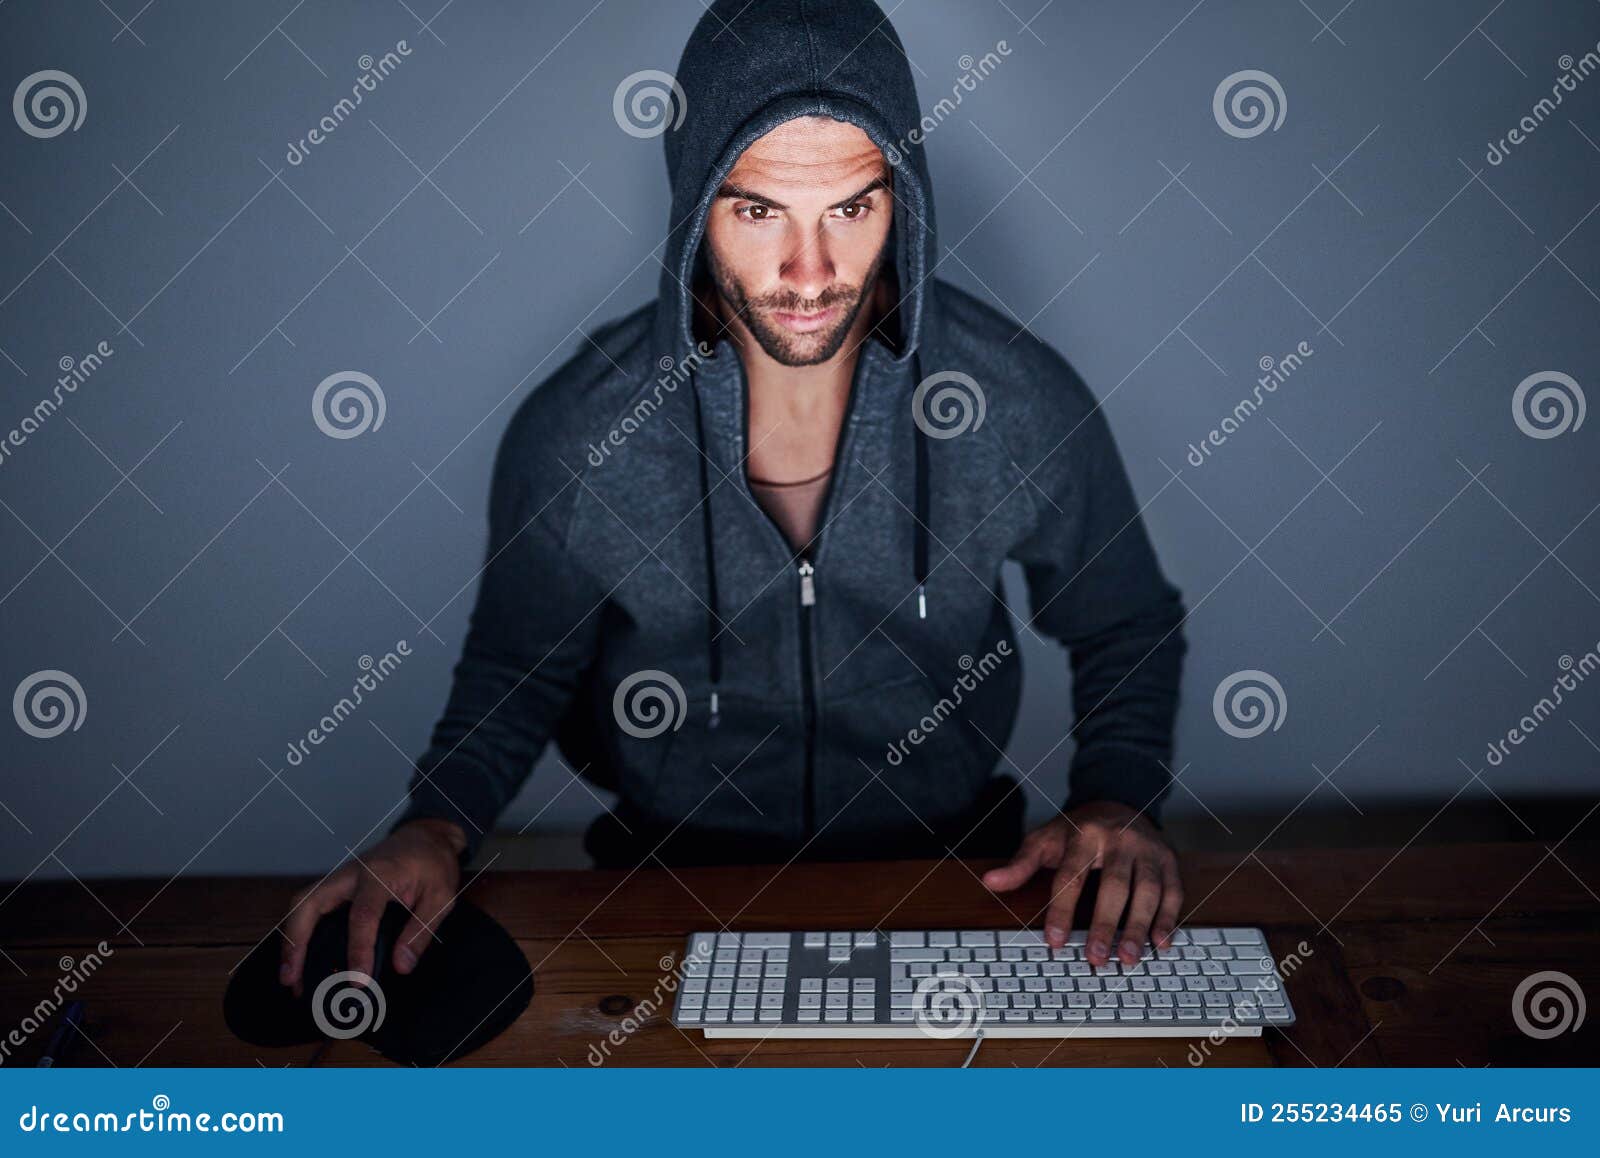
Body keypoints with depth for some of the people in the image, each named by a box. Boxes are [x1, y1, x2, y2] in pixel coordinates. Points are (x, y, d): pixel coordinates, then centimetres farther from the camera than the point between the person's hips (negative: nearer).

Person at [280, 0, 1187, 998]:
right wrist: (439, 826, -14)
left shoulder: (1027, 405, -14)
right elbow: (515, 674, 4)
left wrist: (1119, 801, -12)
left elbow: (1130, 632, 5)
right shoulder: (572, 437, -15)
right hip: (673, 883, 0)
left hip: (955, 875, 1)